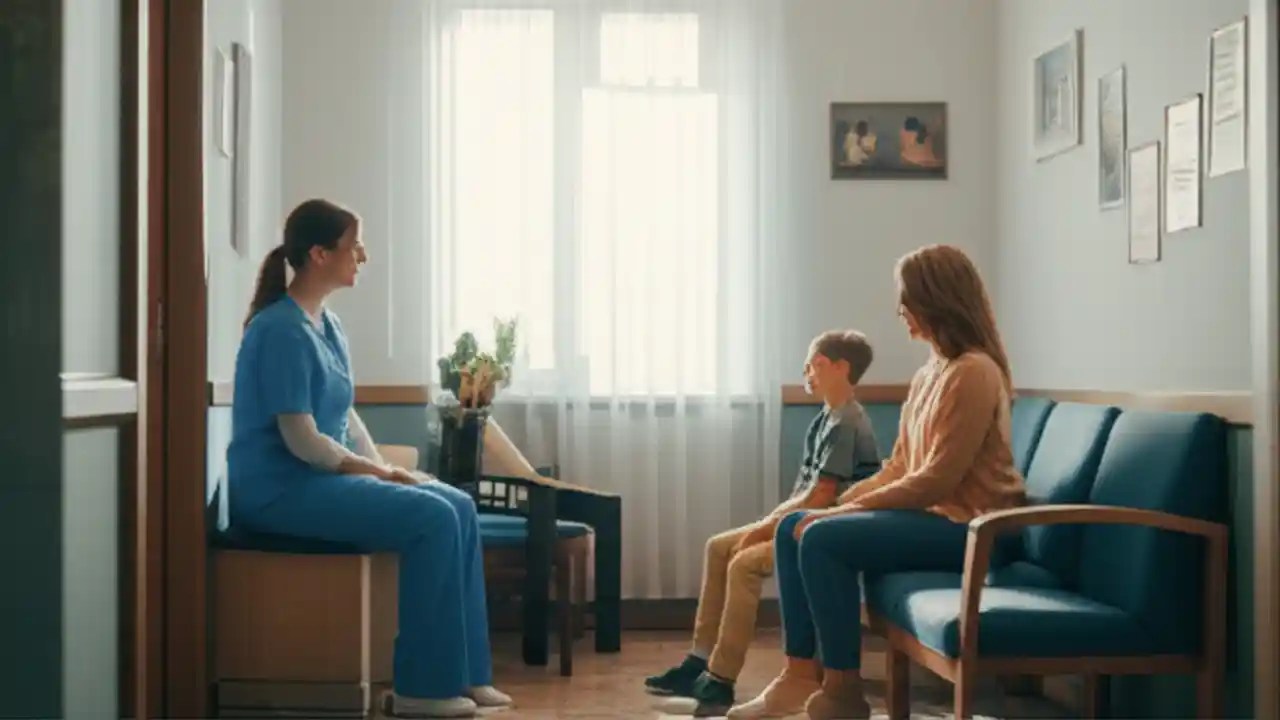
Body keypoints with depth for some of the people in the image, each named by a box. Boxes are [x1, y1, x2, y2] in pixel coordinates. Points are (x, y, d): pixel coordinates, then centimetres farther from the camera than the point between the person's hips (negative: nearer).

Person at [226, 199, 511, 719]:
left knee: (459, 507, -3)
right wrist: (380, 474, -12)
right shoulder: (282, 330, -17)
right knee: (432, 518, -22)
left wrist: (384, 470, 2)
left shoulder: (328, 325, 13)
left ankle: (463, 673, -1)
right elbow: (301, 440, -21)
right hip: (281, 488, -9)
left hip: (325, 476, 9)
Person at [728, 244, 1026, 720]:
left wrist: (848, 510, -16)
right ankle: (802, 673, -1)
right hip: (933, 513, 10)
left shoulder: (973, 373, -16)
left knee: (824, 540, -24)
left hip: (969, 525, -9)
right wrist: (839, 504, 1)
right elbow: (899, 468, 14)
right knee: (793, 529, 1)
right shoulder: (929, 374, 13)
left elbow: (937, 480, -21)